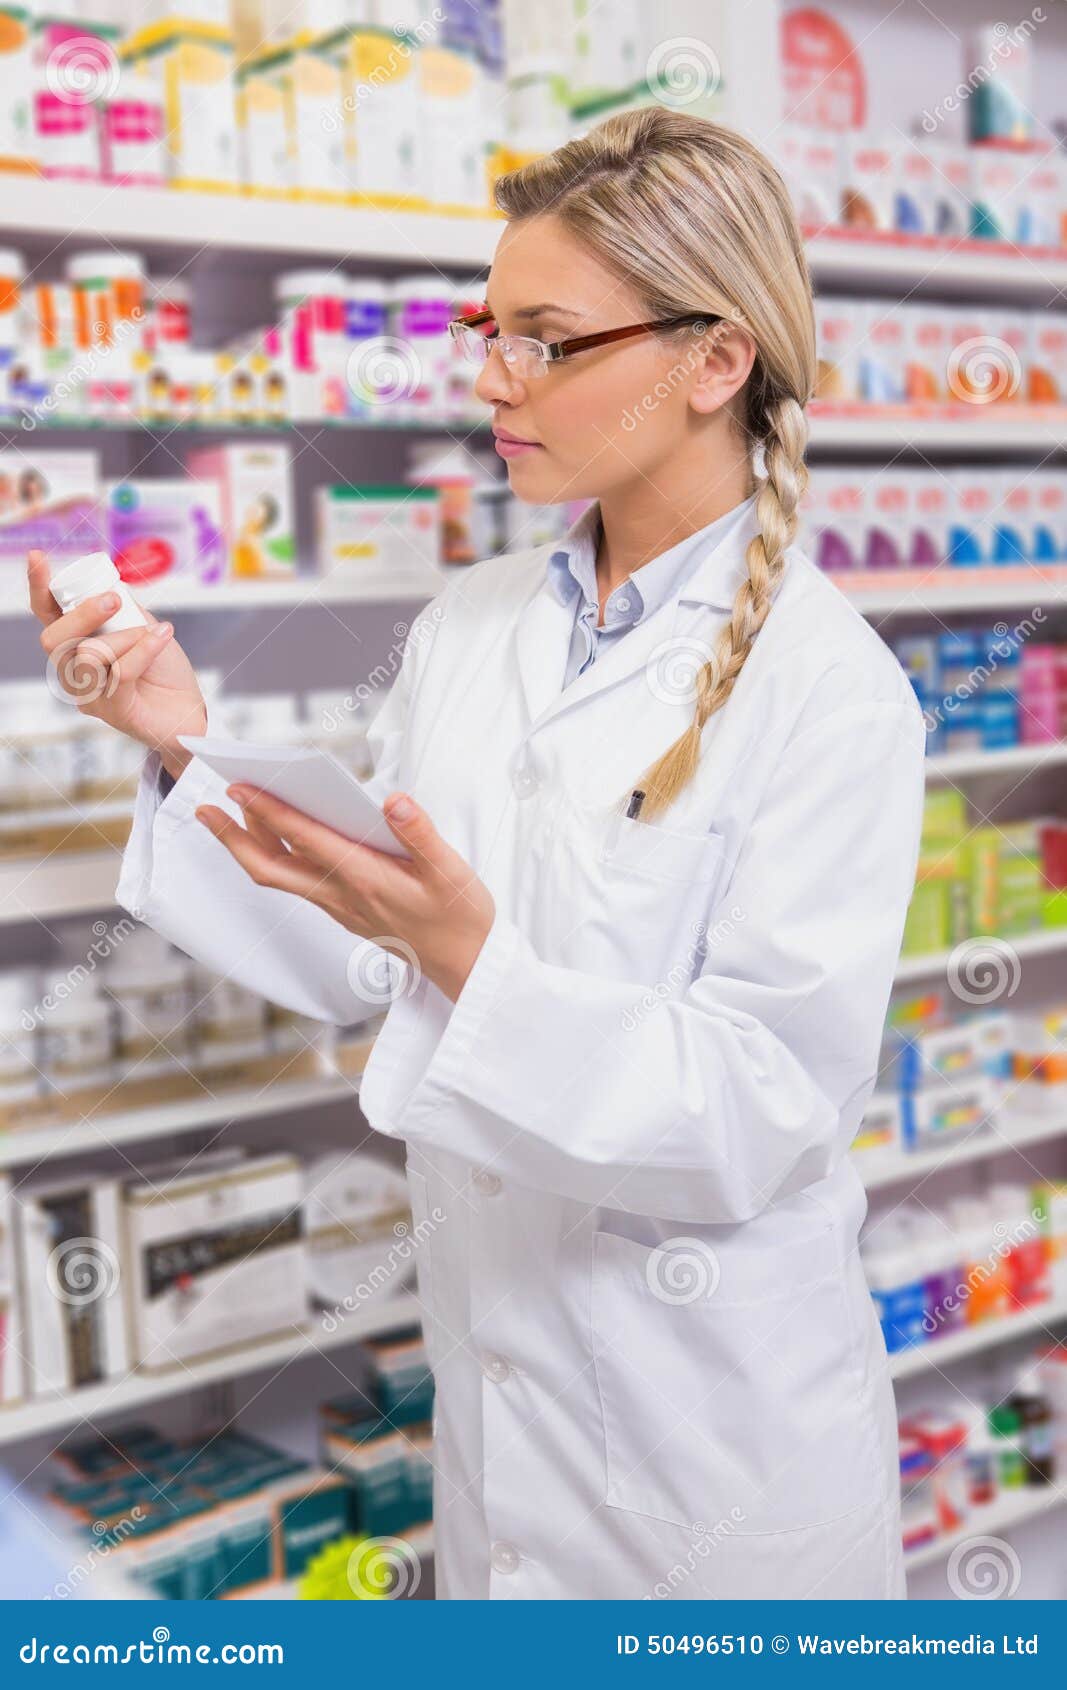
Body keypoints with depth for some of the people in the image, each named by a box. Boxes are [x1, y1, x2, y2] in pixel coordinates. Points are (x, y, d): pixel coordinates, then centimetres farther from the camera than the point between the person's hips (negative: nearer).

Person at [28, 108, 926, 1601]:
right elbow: (360, 966, 3)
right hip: (492, 1353, 5)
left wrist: (474, 962, -33)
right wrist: (187, 749, -8)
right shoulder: (468, 624, 0)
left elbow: (765, 1113, -21)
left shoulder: (831, 691, -18)